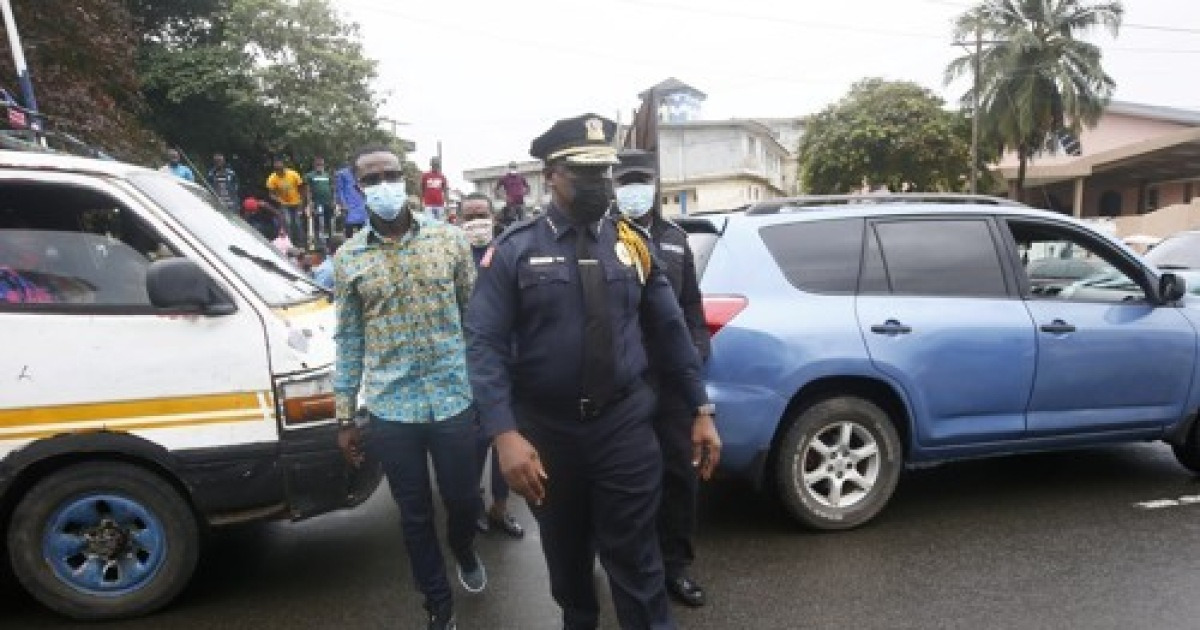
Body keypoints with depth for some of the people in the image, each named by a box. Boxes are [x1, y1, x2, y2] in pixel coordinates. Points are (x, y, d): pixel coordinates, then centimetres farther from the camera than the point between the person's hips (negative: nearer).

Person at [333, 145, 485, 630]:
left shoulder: (450, 239, -1)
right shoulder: (348, 258, 1)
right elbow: (348, 340, 5)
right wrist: (346, 418, 4)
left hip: (453, 399, 0)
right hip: (389, 410, 1)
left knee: (463, 501, 12)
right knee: (415, 516, 12)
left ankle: (464, 551, 48)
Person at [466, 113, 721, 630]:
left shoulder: (632, 244, 2)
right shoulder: (514, 251, -8)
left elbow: (670, 331, 4)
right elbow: (484, 345, -14)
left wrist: (702, 410, 2)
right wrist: (505, 434, -24)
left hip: (625, 427, 0)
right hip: (545, 431, 0)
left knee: (635, 559, 8)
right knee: (564, 553, 22)